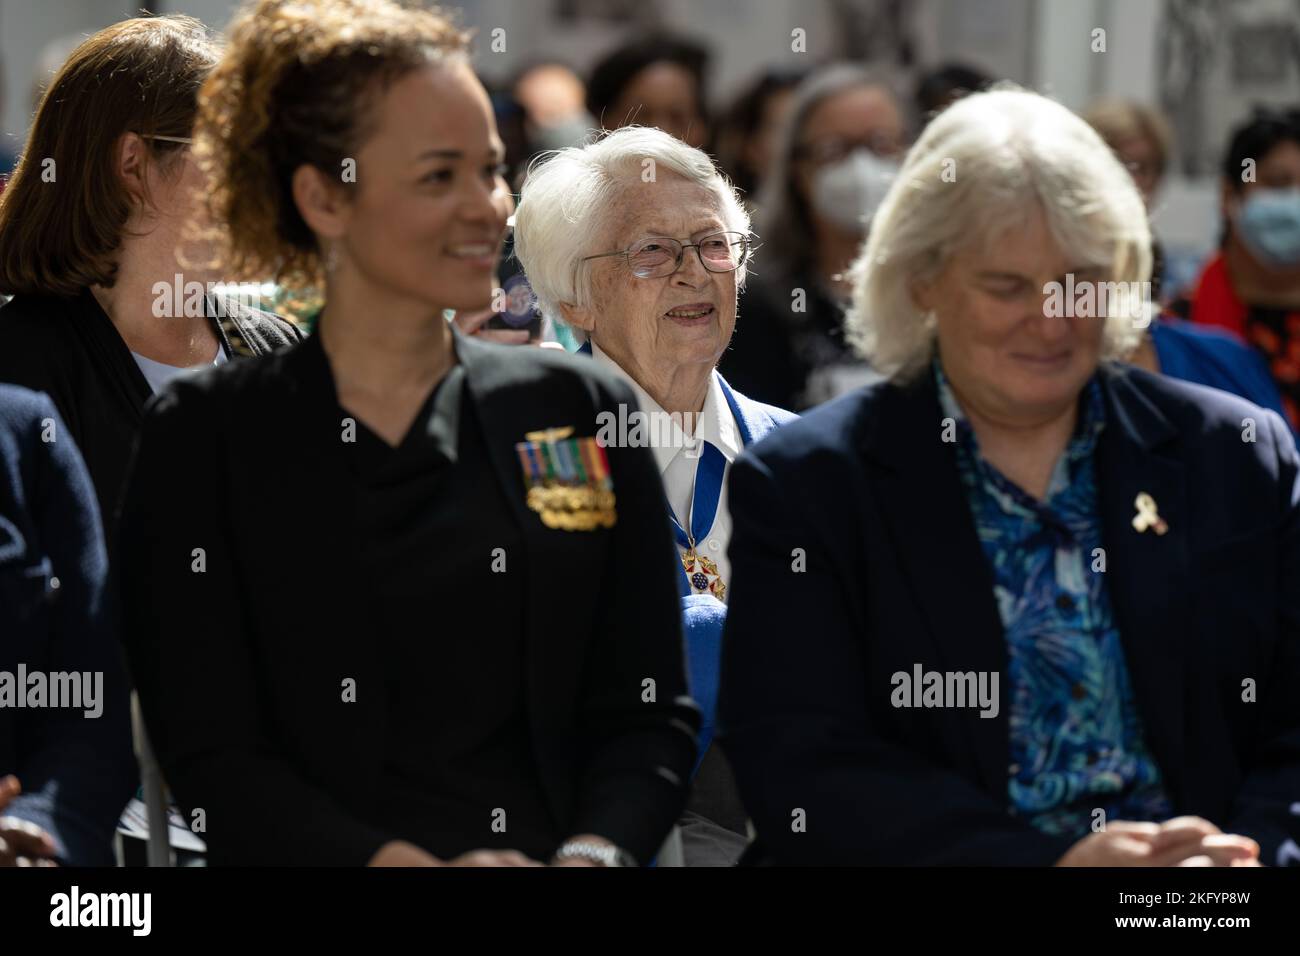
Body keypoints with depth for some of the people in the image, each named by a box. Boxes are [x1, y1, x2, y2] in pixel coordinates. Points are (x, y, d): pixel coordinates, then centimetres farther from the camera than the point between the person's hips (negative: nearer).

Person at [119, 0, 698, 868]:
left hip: (552, 848, 2)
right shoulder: (203, 437, 6)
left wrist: (592, 854, -11)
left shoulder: (581, 411, 13)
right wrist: (407, 864, -17)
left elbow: (650, 715, 9)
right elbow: (213, 758, -2)